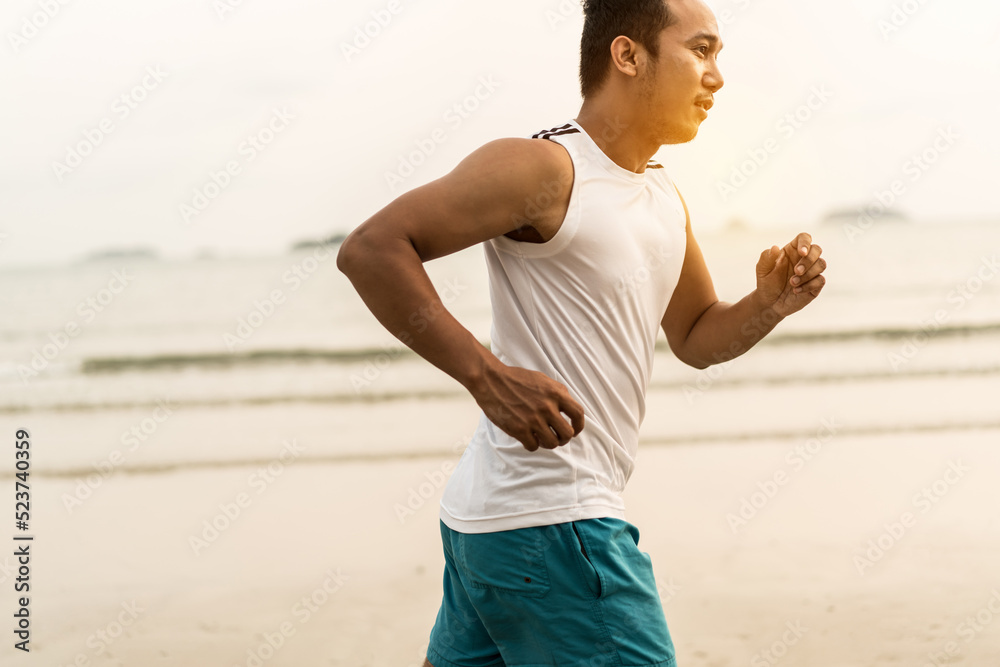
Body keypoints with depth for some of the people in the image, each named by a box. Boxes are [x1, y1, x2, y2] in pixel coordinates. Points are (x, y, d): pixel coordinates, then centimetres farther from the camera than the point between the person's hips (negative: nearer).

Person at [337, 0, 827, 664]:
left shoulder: (664, 196, 16)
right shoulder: (545, 169, -13)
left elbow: (697, 336, 27)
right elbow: (370, 248, -18)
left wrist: (771, 303, 4)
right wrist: (487, 374, -27)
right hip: (546, 525, -9)